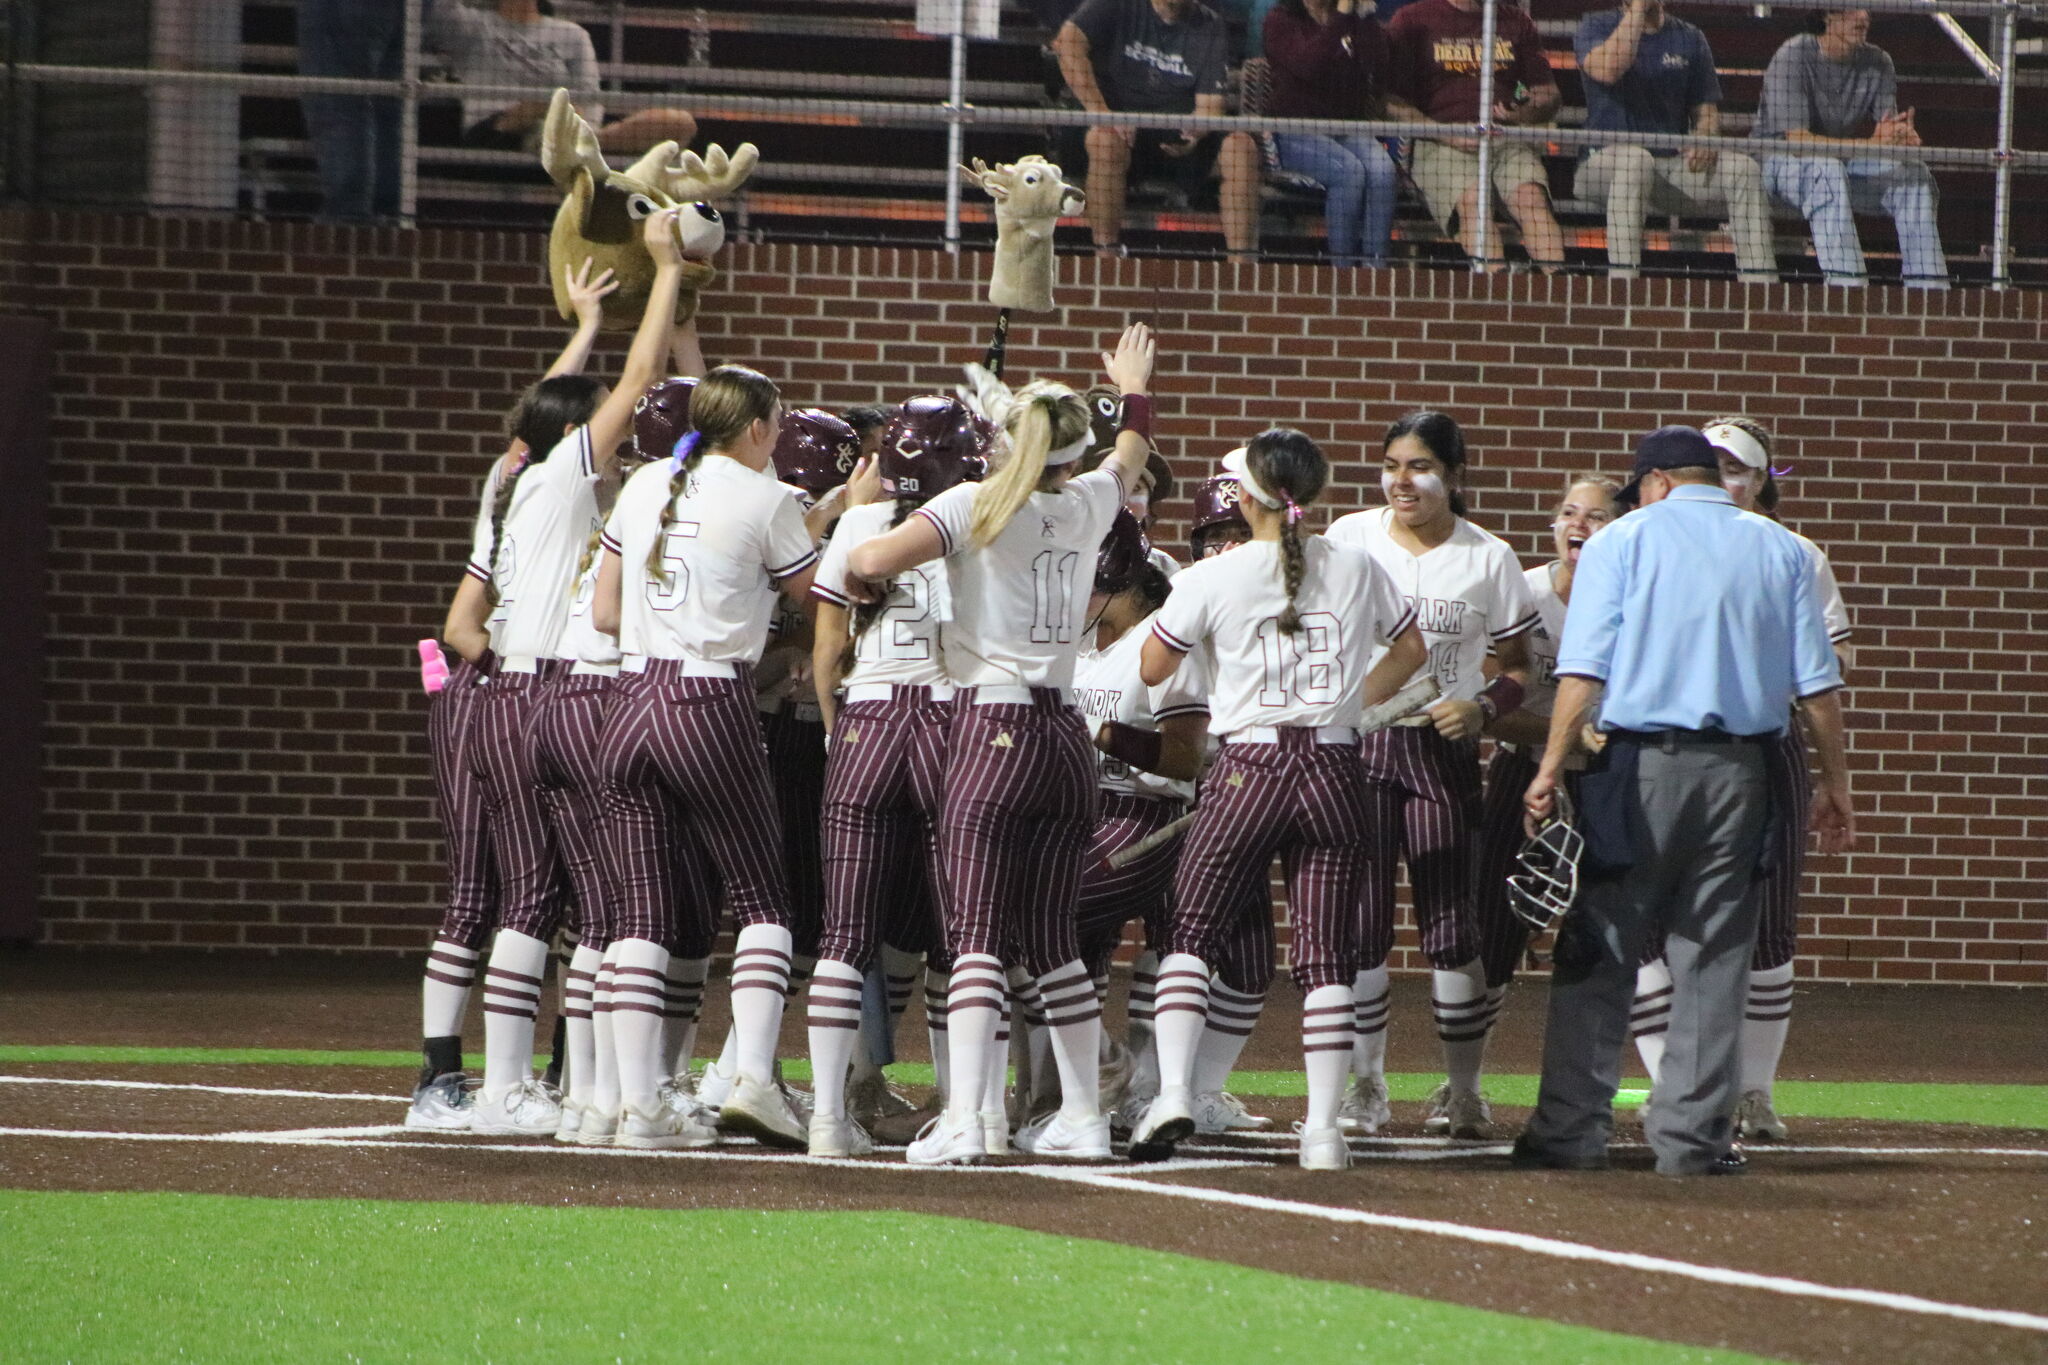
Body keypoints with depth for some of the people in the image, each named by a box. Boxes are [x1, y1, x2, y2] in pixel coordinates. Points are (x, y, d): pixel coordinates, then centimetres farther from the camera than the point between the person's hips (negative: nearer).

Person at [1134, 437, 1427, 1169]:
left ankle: (1174, 1091, -8)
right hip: (1336, 771, 3)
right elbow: (1409, 648, 19)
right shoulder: (1356, 569, 4)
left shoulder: (1213, 578, -6)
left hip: (1249, 770, -2)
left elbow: (1152, 669, 5)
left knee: (1190, 932, 8)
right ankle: (1323, 1127, 1)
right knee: (1326, 956, 5)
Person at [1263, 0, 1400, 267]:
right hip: (1295, 132, -4)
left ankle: (1375, 263, -30)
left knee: (1383, 170, -28)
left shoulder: (1356, 23, 12)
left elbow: (1378, 72, -6)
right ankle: (1343, 267, -27)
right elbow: (1308, 66, -19)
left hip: (1348, 129, 4)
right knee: (1349, 170, -32)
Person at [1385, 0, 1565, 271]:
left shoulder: (1517, 22, 20)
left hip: (1507, 137, 3)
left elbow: (1549, 95, 21)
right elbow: (1391, 99, 2)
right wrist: (1446, 135, -13)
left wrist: (1524, 114, -5)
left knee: (1531, 197, -28)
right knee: (1472, 199, -34)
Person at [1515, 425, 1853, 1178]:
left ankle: (1569, 1129, -1)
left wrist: (1551, 767, -9)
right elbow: (1818, 682, 6)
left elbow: (1583, 670, -7)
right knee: (1714, 958, 6)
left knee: (1598, 953, 2)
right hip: (1740, 769, 2)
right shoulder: (1780, 549, 11)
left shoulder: (1623, 541, 2)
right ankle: (1692, 1136, 3)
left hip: (1638, 765, -2)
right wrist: (1834, 783, 12)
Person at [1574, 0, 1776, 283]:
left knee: (1744, 169, -20)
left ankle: (1760, 287, -26)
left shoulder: (1690, 39, 15)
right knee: (1634, 157, -39)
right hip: (1603, 162, -4)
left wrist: (1705, 141, -11)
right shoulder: (1597, 26, 5)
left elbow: (1705, 109, 13)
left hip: (1675, 165, 4)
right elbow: (1607, 71, -18)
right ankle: (1622, 288, -45)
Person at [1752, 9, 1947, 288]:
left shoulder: (1877, 63, -2)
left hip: (1843, 163, 6)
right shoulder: (1793, 57, -20)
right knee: (1827, 169, -38)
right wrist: (1871, 144, -40)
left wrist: (1903, 139, -34)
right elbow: (1796, 140, -29)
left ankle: (1928, 288, -16)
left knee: (1914, 174, -16)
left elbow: (1891, 138, -7)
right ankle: (1846, 285, -45)